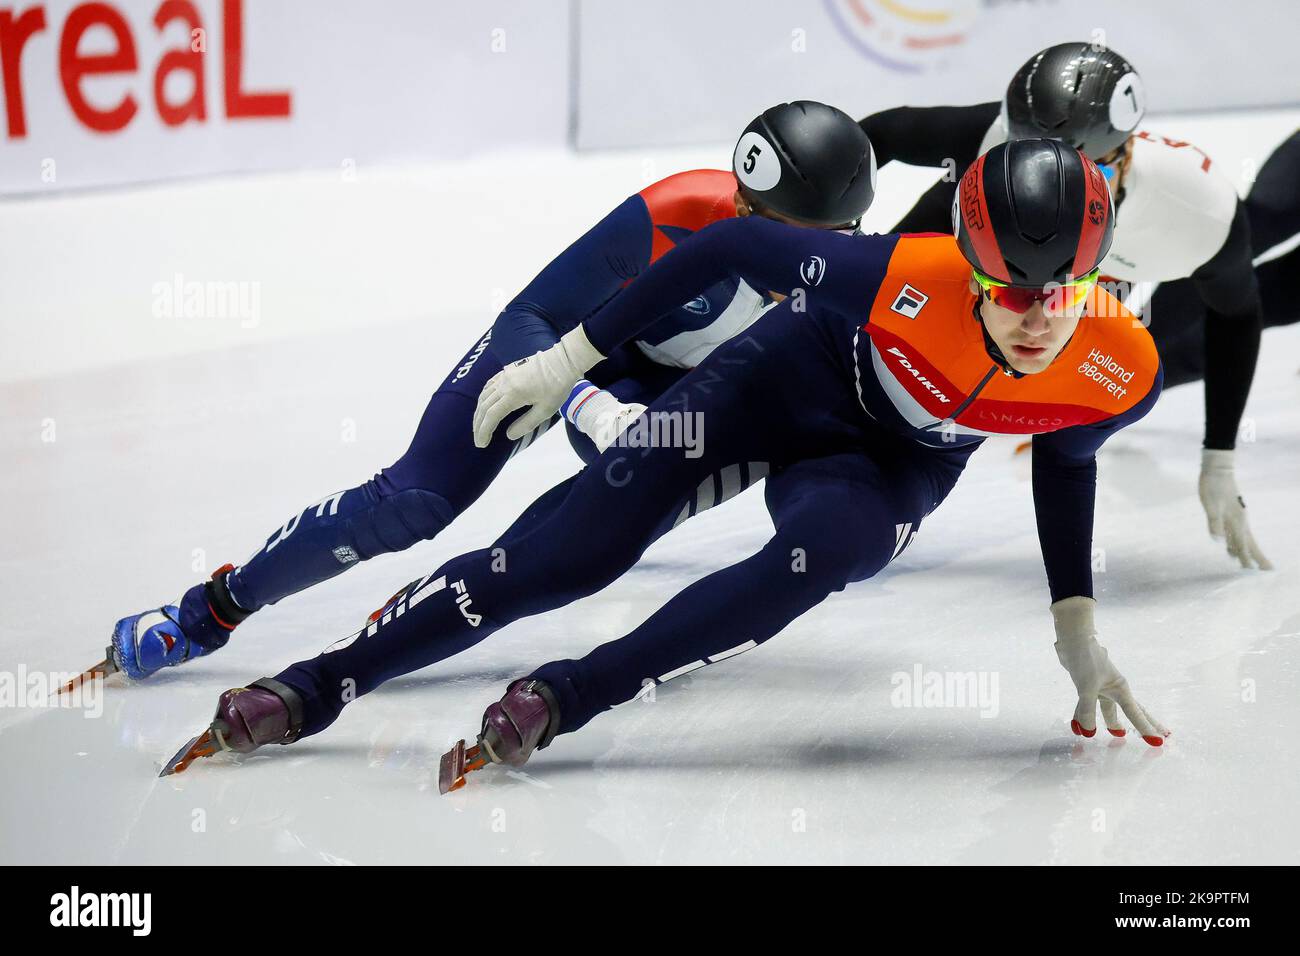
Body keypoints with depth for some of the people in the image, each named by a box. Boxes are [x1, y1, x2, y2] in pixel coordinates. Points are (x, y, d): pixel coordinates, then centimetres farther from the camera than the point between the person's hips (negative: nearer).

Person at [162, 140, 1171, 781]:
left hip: (897, 462, 2)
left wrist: (1077, 628, 3)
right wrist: (568, 358, -16)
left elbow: (1064, 460, -1)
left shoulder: (1121, 372, -26)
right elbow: (737, 246, -21)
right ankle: (307, 691, -1)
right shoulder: (905, 280, -37)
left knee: (826, 547, -33)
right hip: (787, 381, -2)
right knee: (568, 550, -11)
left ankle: (565, 698, -23)